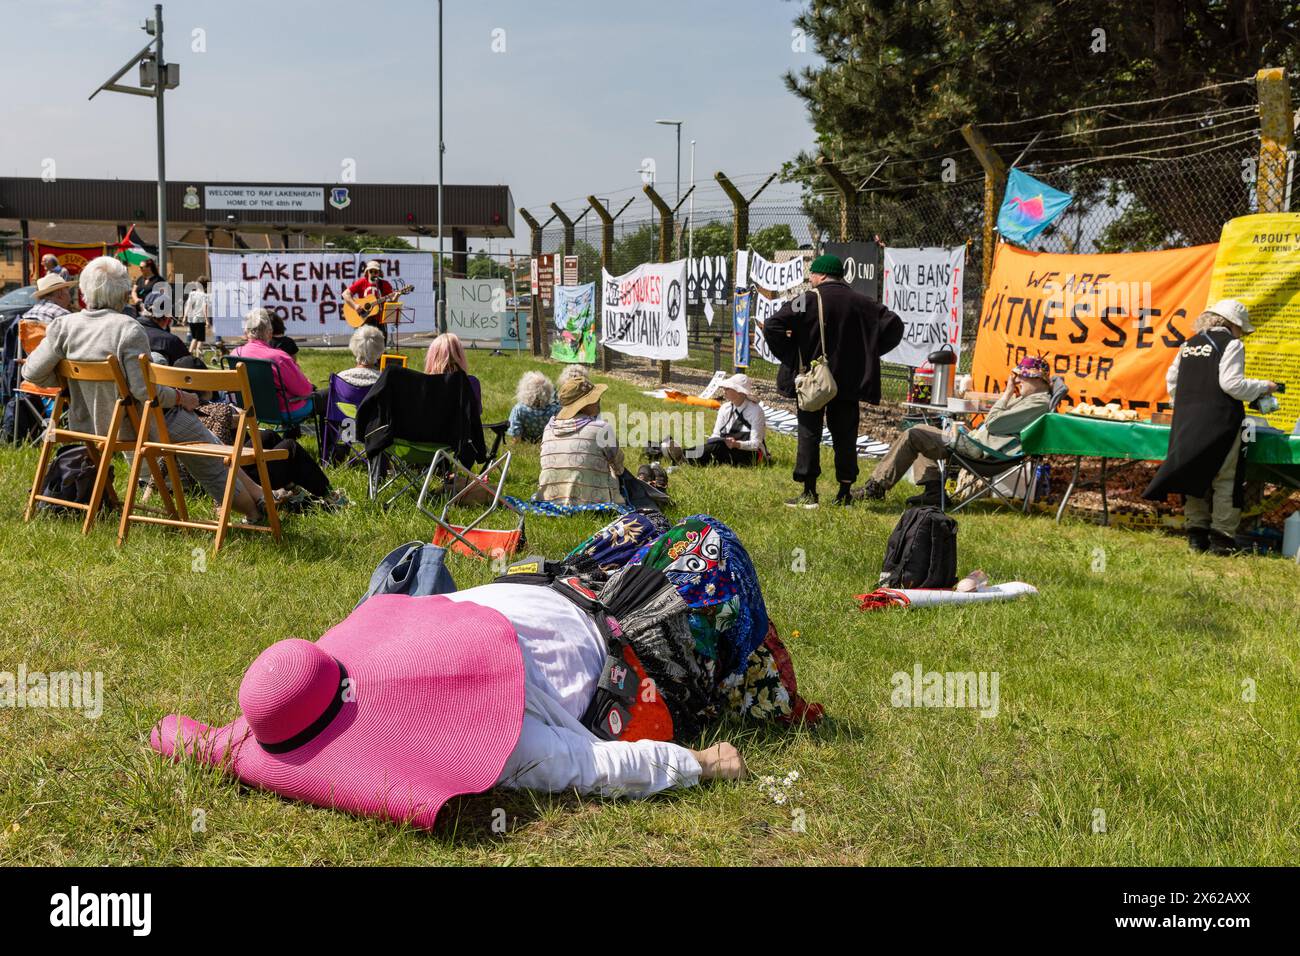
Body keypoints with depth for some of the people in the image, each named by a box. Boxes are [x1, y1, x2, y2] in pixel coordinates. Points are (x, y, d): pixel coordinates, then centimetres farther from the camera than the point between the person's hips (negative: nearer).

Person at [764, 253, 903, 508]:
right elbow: (893, 324, 4)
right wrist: (869, 353, 9)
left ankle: (809, 493, 1)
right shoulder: (861, 303, 4)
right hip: (849, 382, 4)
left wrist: (789, 355, -5)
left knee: (809, 434, 3)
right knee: (845, 437, 9)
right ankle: (845, 492, 11)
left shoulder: (807, 300, -8)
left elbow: (772, 326, -17)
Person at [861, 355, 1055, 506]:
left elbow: (994, 423, -19)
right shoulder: (1031, 398, 18)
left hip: (979, 449, -11)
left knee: (913, 435, -10)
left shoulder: (1040, 402, -15)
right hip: (975, 440, 11)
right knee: (921, 431, 21)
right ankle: (933, 489, 3)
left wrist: (1006, 394, -9)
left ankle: (876, 487, -4)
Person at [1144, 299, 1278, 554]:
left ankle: (1196, 534, 14)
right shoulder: (1231, 344, -5)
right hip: (1219, 420, -6)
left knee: (1194, 476, 13)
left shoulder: (1188, 345, 16)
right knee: (1225, 480, 1)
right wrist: (1264, 387, 0)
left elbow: (1171, 379, 20)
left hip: (1186, 421, 6)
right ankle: (1222, 537, 0)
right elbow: (1231, 384, -13)